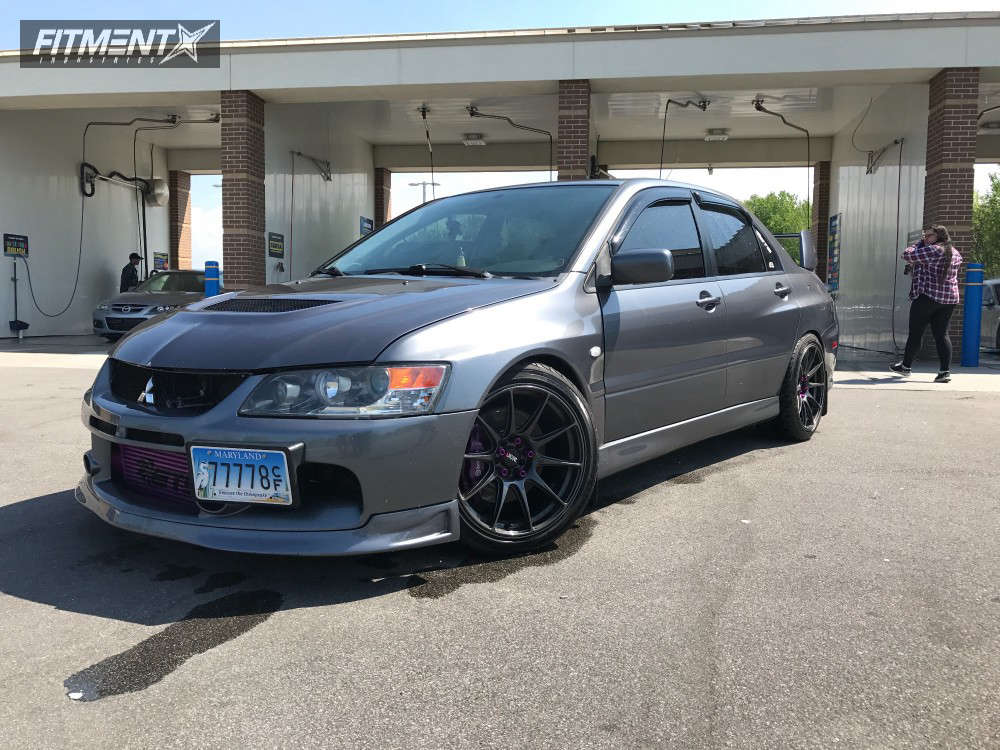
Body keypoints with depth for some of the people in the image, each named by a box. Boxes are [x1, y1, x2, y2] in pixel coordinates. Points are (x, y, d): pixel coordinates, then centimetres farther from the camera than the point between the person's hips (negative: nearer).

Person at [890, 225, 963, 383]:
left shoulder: (931, 250, -13)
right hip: (950, 298, 7)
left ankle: (906, 366, 14)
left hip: (927, 296, -7)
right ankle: (945, 371, 2)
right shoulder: (956, 254, 13)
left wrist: (920, 243, 6)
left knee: (915, 332, 4)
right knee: (941, 334, 8)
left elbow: (907, 255, -11)